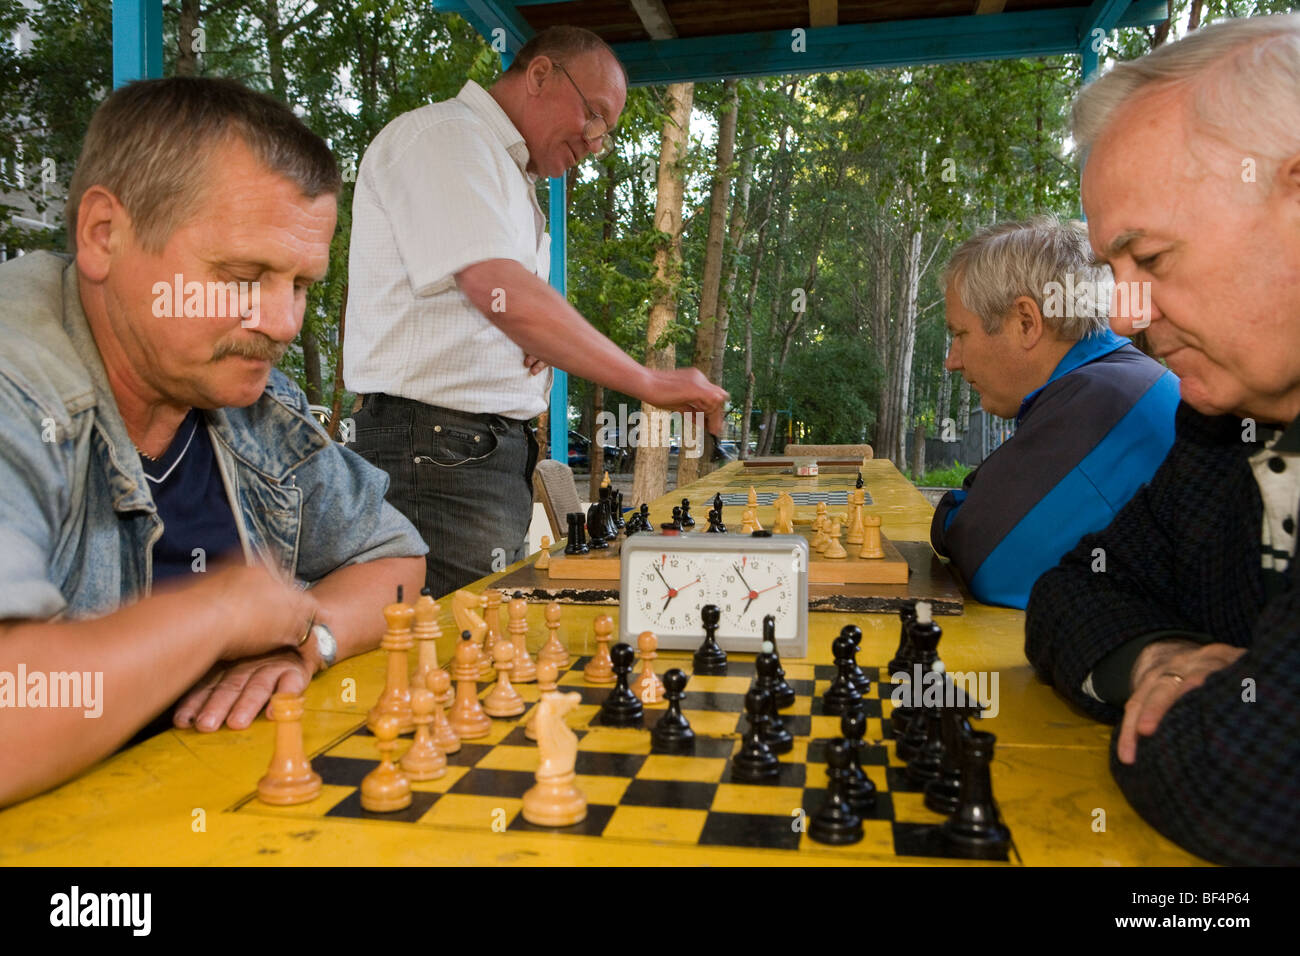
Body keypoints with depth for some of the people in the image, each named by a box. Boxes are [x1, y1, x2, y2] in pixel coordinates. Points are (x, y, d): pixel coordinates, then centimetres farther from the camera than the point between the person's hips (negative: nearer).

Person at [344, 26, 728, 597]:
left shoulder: (510, 176, 24)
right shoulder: (442, 136, -7)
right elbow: (497, 290, -22)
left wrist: (540, 337, 1)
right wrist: (648, 383, -21)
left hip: (495, 452, 10)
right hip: (441, 451, -10)